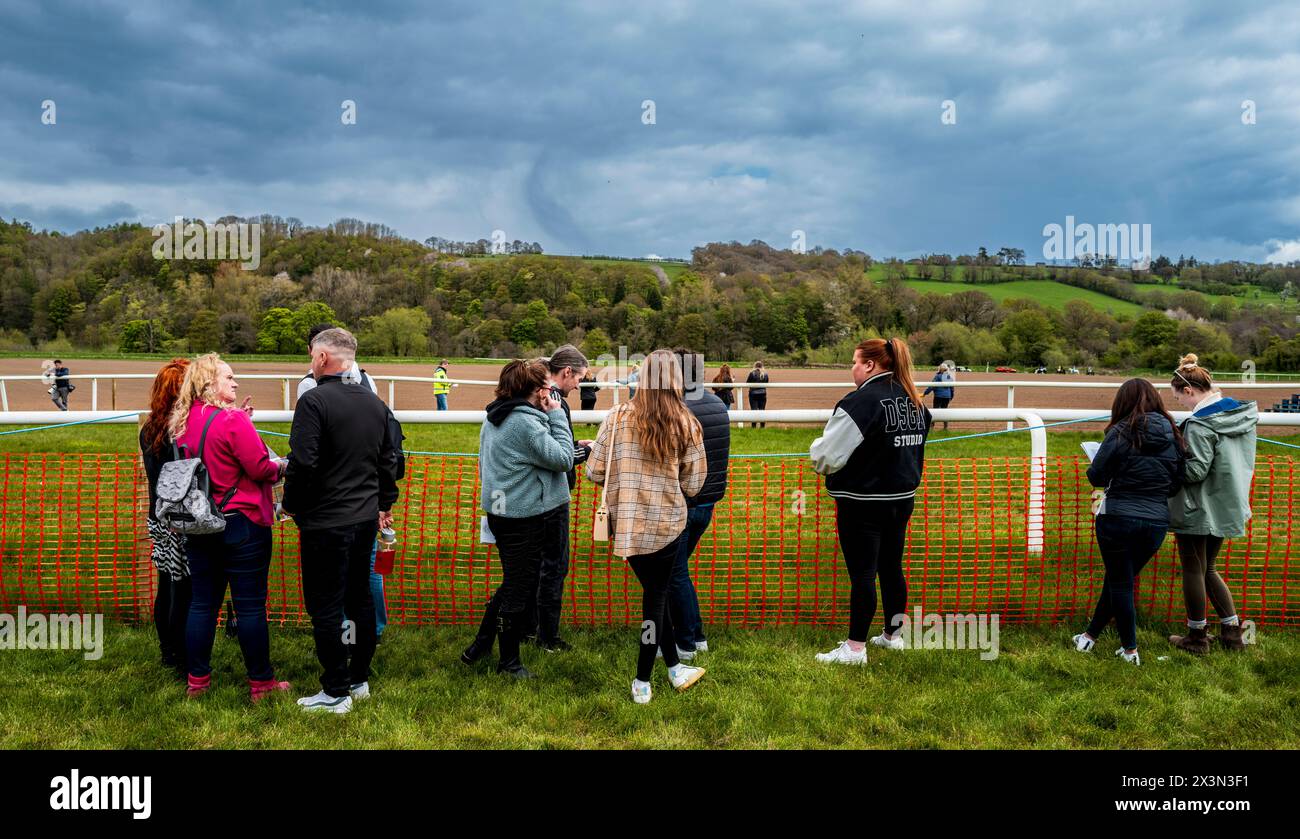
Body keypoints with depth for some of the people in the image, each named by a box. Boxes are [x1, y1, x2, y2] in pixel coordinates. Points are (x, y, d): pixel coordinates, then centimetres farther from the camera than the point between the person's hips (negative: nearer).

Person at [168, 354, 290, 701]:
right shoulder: (232, 420, -17)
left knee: (202, 603, 13)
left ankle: (197, 679, 20)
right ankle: (260, 682, 9)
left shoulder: (183, 423, 7)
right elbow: (260, 468, -17)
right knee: (250, 606, 1)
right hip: (241, 524, -7)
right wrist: (280, 467, 3)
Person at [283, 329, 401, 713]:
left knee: (326, 609, 2)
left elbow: (302, 462, -20)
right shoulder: (374, 403, 8)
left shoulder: (314, 400, -15)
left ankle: (336, 692, 8)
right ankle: (360, 680, 27)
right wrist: (385, 504, 24)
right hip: (365, 519, 8)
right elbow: (389, 460, 14)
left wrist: (290, 505, -5)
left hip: (325, 522, -7)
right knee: (360, 599, 16)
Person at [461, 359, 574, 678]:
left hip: (501, 512, 9)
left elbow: (484, 465, 18)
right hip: (525, 518, -9)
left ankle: (480, 646, 30)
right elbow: (563, 459, -19)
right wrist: (557, 417, -12)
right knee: (519, 590, 5)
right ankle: (509, 661, 19)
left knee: (513, 583, 23)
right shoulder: (526, 423, -21)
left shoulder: (494, 419, 9)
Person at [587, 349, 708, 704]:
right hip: (668, 521, -2)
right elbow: (693, 486, -3)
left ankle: (675, 668, 30)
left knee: (654, 591, 19)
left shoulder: (618, 418, -7)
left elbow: (594, 472, -4)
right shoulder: (687, 425, -8)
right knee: (657, 596, 12)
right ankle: (642, 682, 19)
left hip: (626, 522, 2)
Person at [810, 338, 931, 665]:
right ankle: (892, 635, 30)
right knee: (892, 568, 17)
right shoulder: (914, 401, 7)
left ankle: (855, 648, 5)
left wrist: (816, 450, 3)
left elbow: (829, 455, -18)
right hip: (902, 498, 8)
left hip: (863, 503, -8)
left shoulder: (862, 401, -19)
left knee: (862, 573, -2)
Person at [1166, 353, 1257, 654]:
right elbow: (1240, 462, 12)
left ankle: (1196, 637, 18)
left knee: (1193, 571, 7)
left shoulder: (1200, 424, -22)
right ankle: (1232, 632, 21)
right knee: (1207, 569, 21)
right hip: (1226, 507, 8)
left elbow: (1196, 470, -24)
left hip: (1198, 510, -8)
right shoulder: (1243, 414, 5)